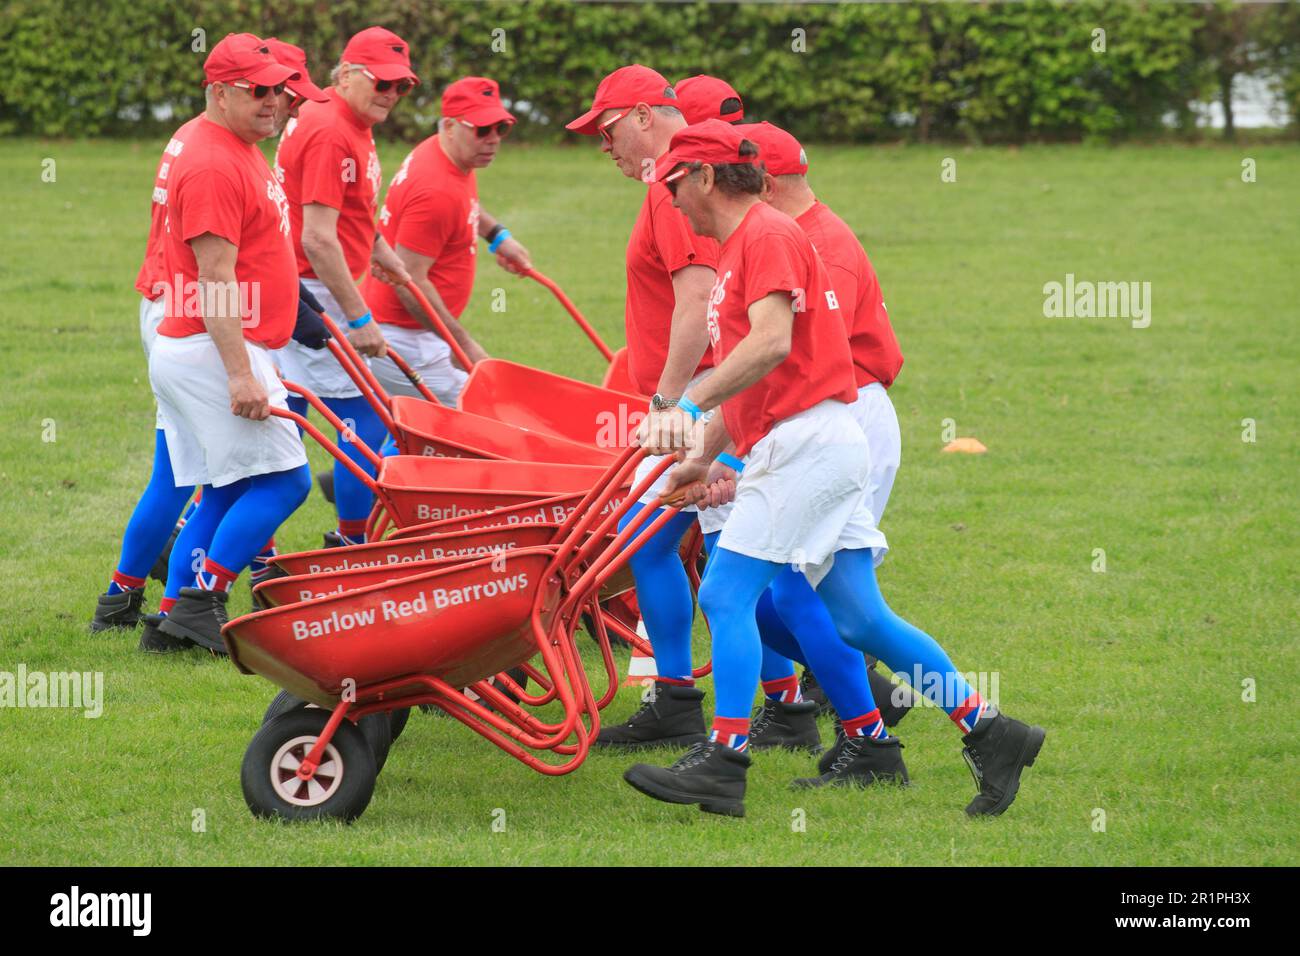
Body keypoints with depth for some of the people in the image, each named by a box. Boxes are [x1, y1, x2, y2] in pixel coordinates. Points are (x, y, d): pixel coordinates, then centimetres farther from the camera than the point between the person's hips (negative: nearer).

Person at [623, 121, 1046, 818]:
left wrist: (687, 407, -24)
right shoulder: (738, 248, 23)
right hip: (799, 450, 10)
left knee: (727, 594, -12)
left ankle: (723, 764, -13)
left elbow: (771, 344, -23)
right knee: (859, 620, 7)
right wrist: (703, 455, 23)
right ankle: (989, 734, 7)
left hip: (807, 440, -10)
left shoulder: (766, 234, -8)